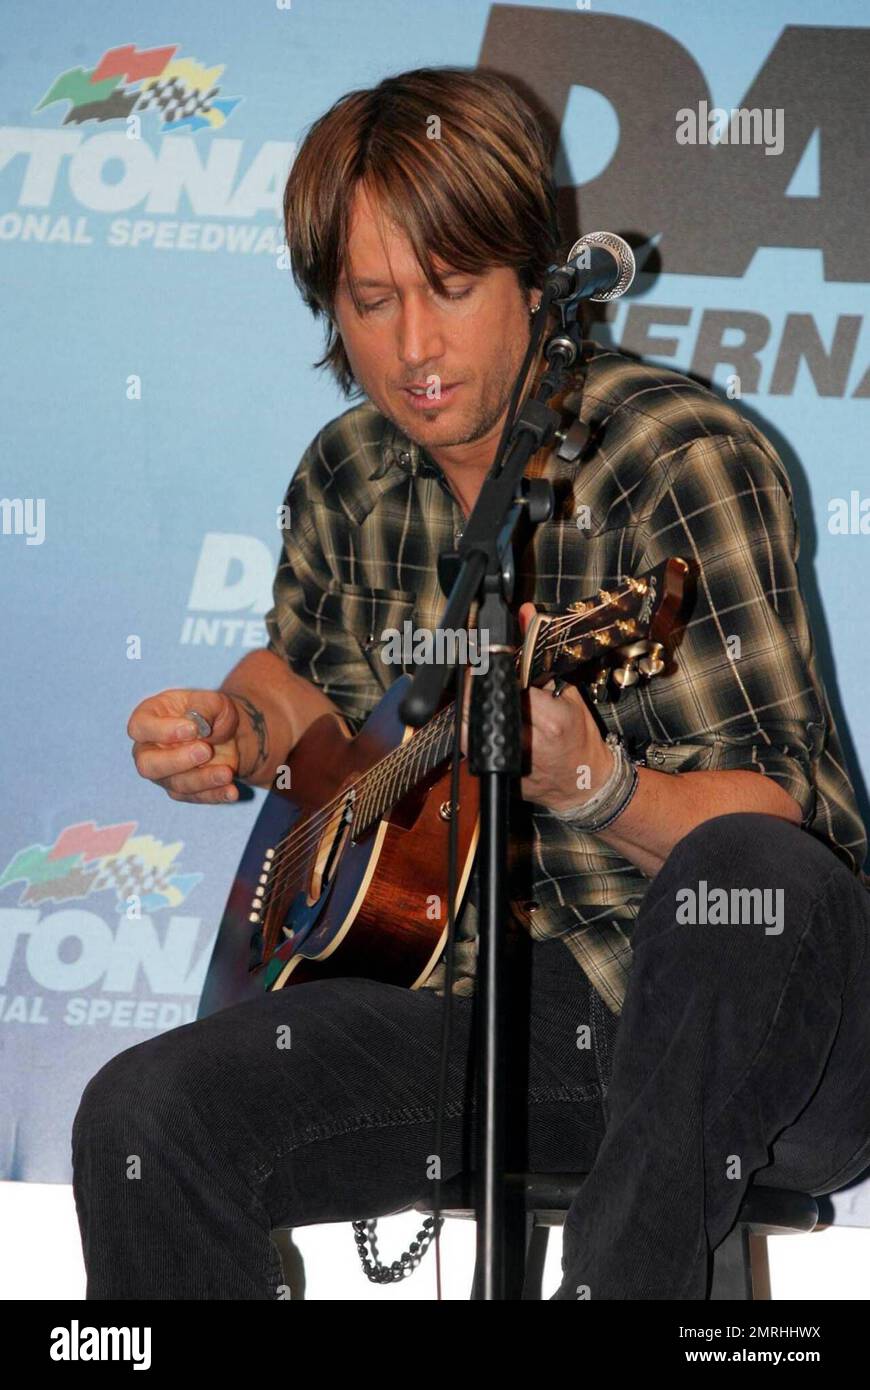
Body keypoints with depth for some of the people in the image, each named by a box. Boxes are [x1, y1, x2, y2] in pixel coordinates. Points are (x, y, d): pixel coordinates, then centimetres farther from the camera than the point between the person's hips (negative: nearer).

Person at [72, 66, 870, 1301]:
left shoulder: (686, 465, -15)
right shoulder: (348, 479, 4)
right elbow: (310, 669, 25)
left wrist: (585, 781, -37)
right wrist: (236, 727, 2)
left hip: (743, 1017, -4)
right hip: (501, 997, 5)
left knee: (744, 880, -40)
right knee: (140, 1118, -15)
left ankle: (621, 1276, -28)